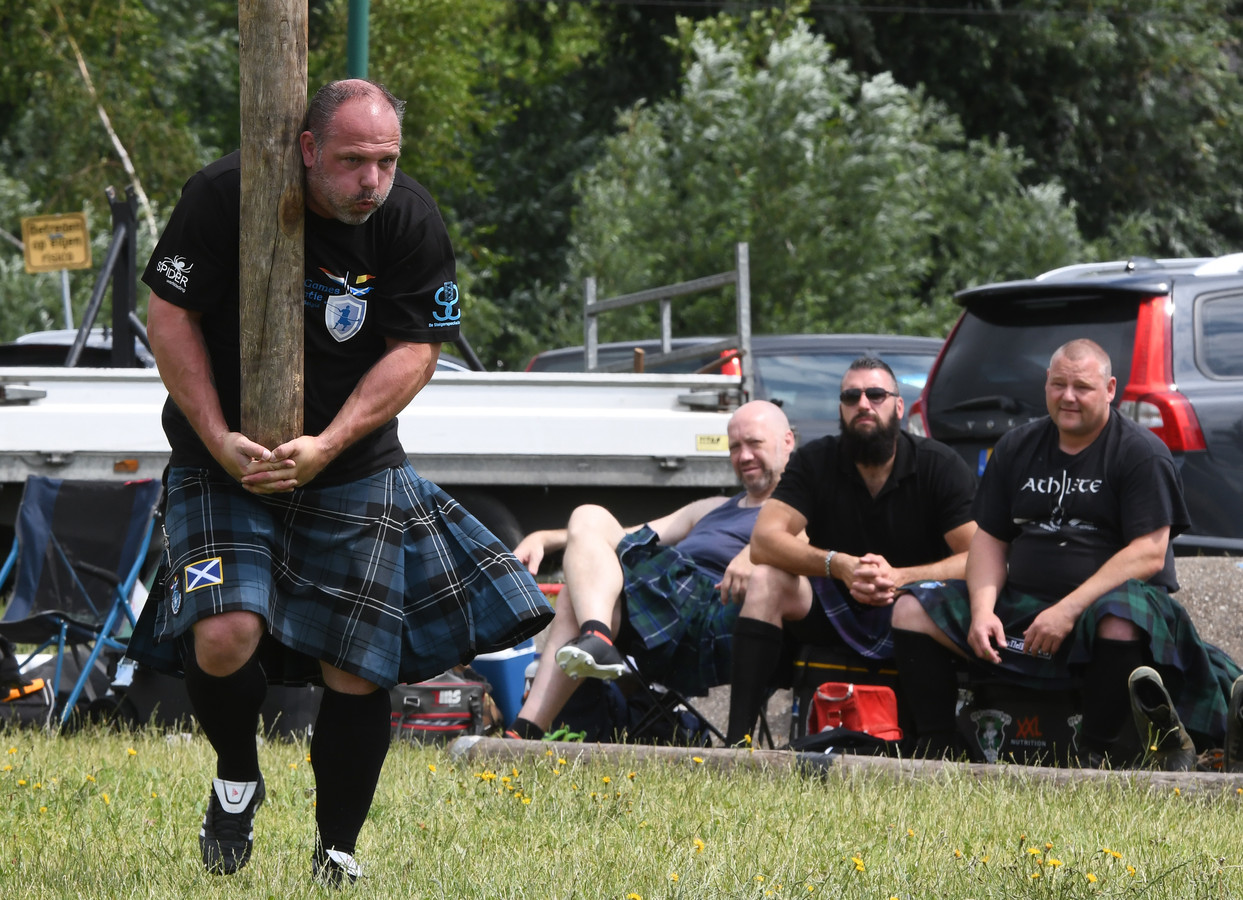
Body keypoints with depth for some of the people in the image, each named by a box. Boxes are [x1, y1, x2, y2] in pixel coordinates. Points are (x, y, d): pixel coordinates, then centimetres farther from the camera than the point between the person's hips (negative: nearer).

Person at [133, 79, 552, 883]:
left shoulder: (412, 222, -9)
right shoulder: (224, 197, -14)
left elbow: (415, 353, -9)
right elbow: (170, 317, -8)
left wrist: (326, 446, -21)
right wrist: (220, 440, -16)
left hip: (356, 473, 2)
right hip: (226, 463, -2)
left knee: (356, 671, -1)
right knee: (224, 637, -21)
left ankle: (338, 850, 18)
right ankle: (237, 779, 9)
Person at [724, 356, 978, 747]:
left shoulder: (940, 466, -5)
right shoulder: (816, 462, 1)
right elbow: (764, 541, -12)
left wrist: (899, 578, -32)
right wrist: (839, 565, -29)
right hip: (837, 619, 2)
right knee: (767, 581, -22)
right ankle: (736, 740, -31)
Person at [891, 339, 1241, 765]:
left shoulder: (1141, 452, -4)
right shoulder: (1017, 447, 14)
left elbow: (1150, 553, -13)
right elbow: (989, 538, 14)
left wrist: (1069, 610, -21)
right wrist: (983, 609, -7)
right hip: (1021, 604, 6)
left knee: (1120, 621, -42)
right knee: (912, 611, -9)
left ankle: (1097, 760, -34)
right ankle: (935, 751, -12)